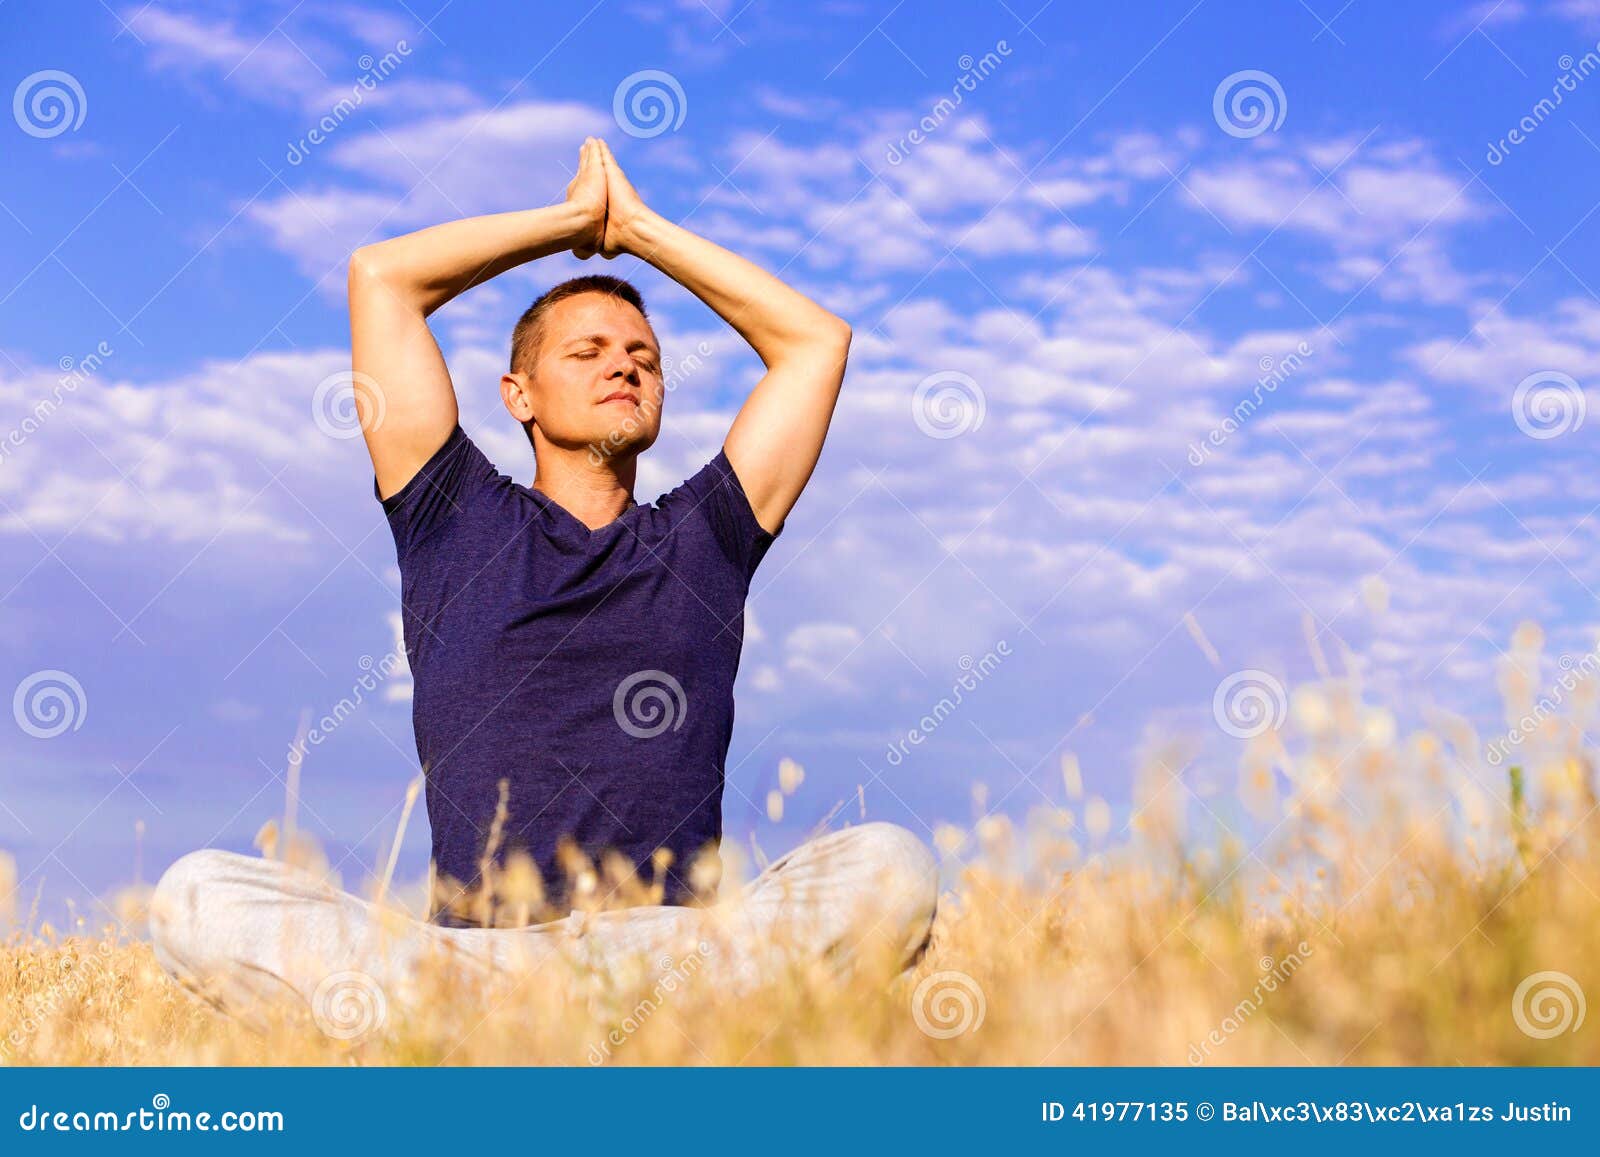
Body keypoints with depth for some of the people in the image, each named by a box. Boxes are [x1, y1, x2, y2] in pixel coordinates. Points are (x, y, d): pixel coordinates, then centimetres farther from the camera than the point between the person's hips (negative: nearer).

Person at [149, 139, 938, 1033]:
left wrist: (637, 225, 26)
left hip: (677, 930, 1)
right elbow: (379, 275, 19)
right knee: (197, 896, -25)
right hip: (470, 919, -1)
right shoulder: (458, 522, 19)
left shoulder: (701, 540, 22)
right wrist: (574, 217, 27)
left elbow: (817, 337, 22)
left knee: (893, 865, -29)